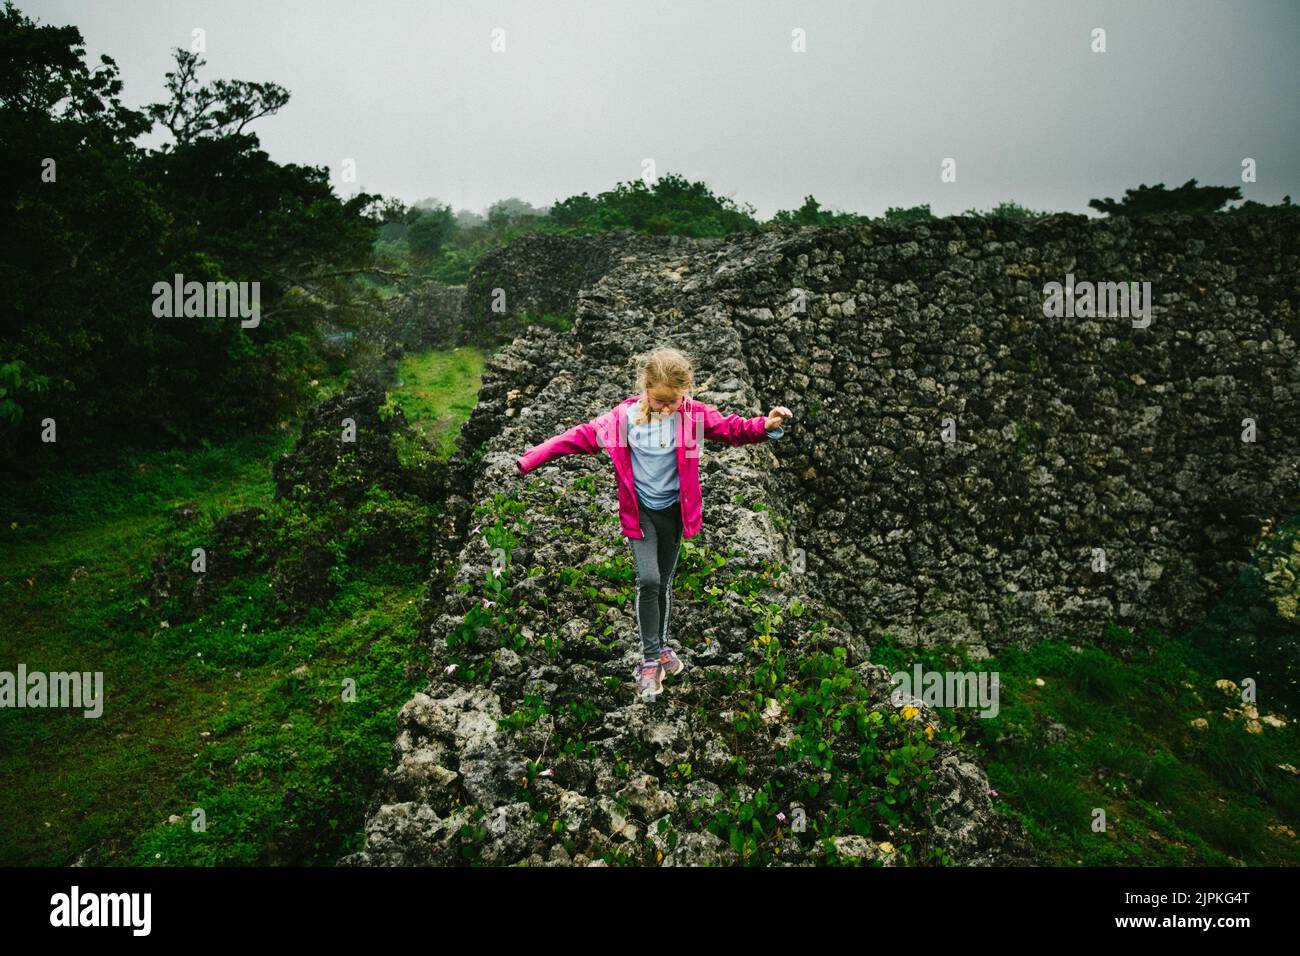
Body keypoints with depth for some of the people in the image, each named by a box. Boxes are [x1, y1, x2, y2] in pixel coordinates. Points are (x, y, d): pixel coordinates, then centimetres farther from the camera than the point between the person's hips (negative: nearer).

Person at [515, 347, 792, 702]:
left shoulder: (694, 415, -8)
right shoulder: (622, 417, -11)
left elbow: (732, 429, -10)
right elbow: (580, 436, -11)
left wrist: (766, 424, -31)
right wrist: (528, 460, -14)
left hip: (674, 510, 2)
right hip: (640, 511, -2)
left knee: (664, 583, 14)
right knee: (648, 580, -15)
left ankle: (661, 646, 34)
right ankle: (650, 659, -2)